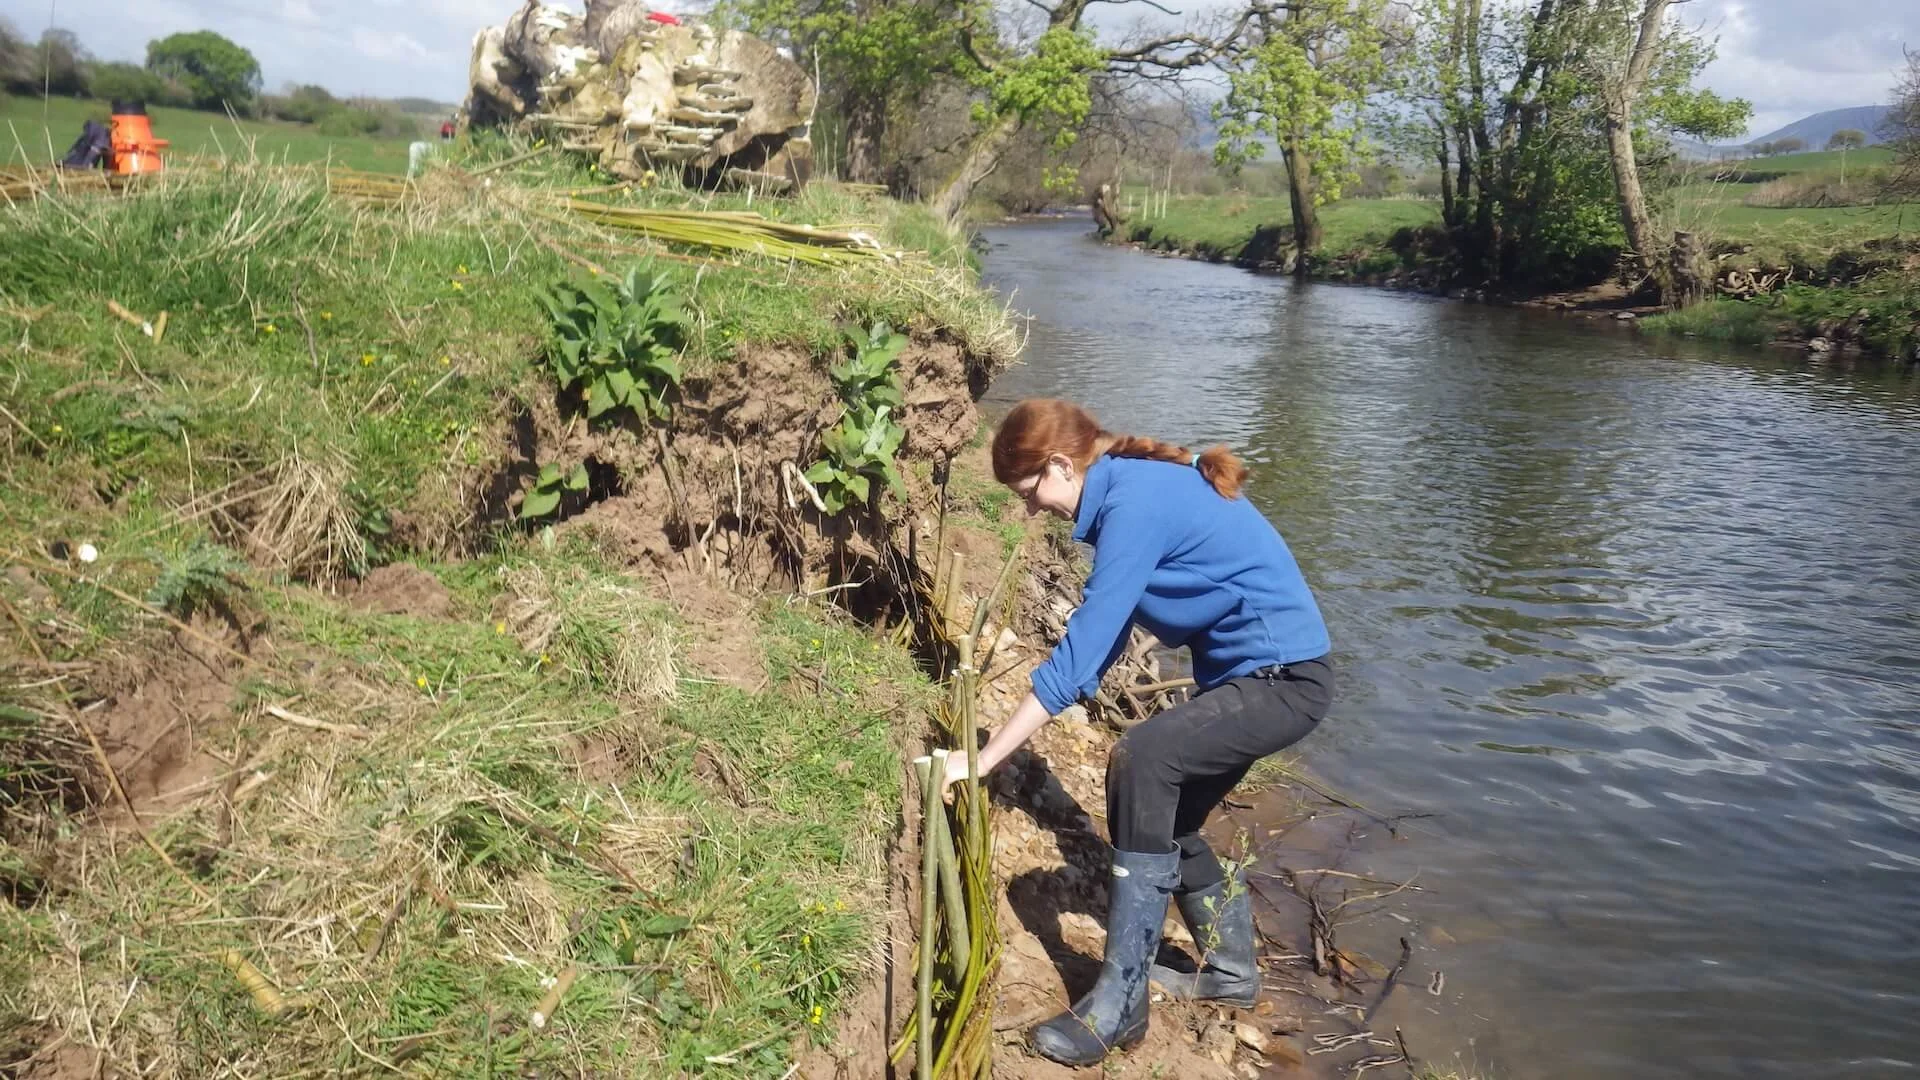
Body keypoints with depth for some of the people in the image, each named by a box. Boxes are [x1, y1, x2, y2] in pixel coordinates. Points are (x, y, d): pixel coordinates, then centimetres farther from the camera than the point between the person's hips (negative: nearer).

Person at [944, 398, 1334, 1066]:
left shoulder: (1135, 505, -23)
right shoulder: (1134, 487, 7)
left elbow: (1081, 652, -25)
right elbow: (1100, 636, 13)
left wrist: (980, 760, -21)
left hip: (1285, 677, -10)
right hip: (1246, 673, 10)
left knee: (1139, 760, -26)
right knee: (1163, 819, 13)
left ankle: (1119, 1006, -20)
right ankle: (1231, 970, 35)